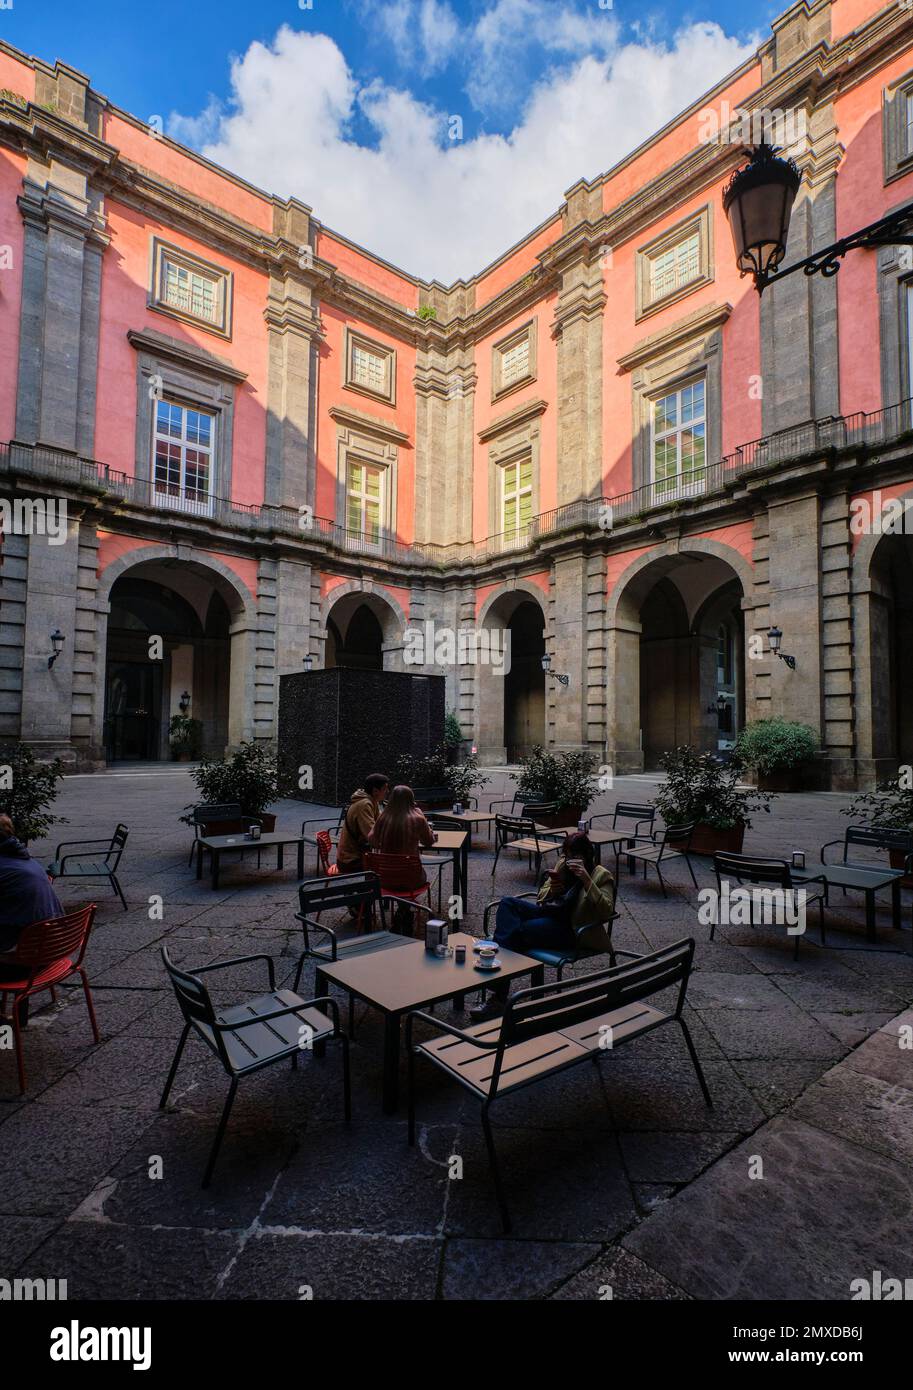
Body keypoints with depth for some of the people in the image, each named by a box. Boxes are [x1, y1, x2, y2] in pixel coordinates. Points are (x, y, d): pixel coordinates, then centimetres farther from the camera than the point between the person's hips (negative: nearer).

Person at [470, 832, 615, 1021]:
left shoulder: (602, 876, -4)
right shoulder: (563, 864, 13)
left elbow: (606, 911, -20)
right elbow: (541, 899, 16)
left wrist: (586, 879, -28)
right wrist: (552, 890, -8)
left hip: (572, 930, -7)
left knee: (517, 930, -27)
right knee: (507, 903, -18)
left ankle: (498, 997, -22)